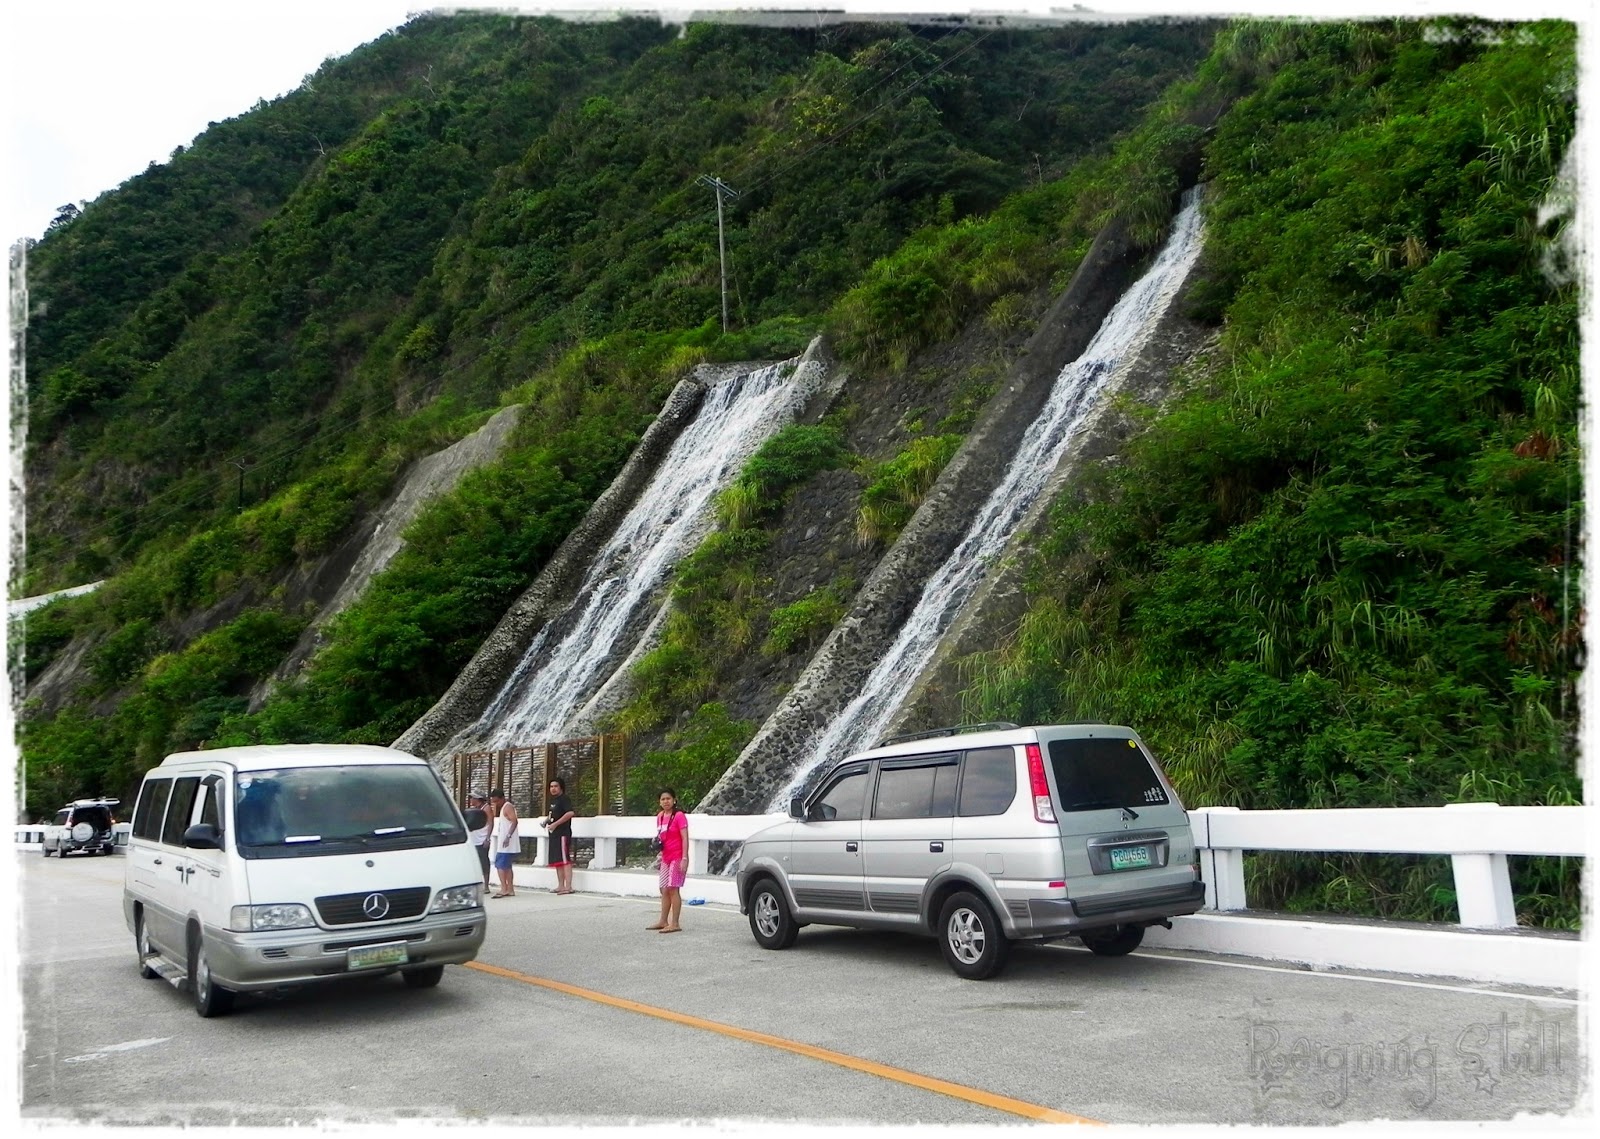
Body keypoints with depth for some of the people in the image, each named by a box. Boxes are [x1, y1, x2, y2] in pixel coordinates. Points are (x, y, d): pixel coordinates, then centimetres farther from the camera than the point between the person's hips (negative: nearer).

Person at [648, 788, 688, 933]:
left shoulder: (679, 816, -11)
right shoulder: (660, 817, 11)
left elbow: (685, 838, -15)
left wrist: (684, 858, -21)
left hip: (677, 858, -8)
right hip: (665, 858, 8)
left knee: (673, 889, -9)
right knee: (665, 890, 12)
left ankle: (674, 924, -6)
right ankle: (663, 922, 20)